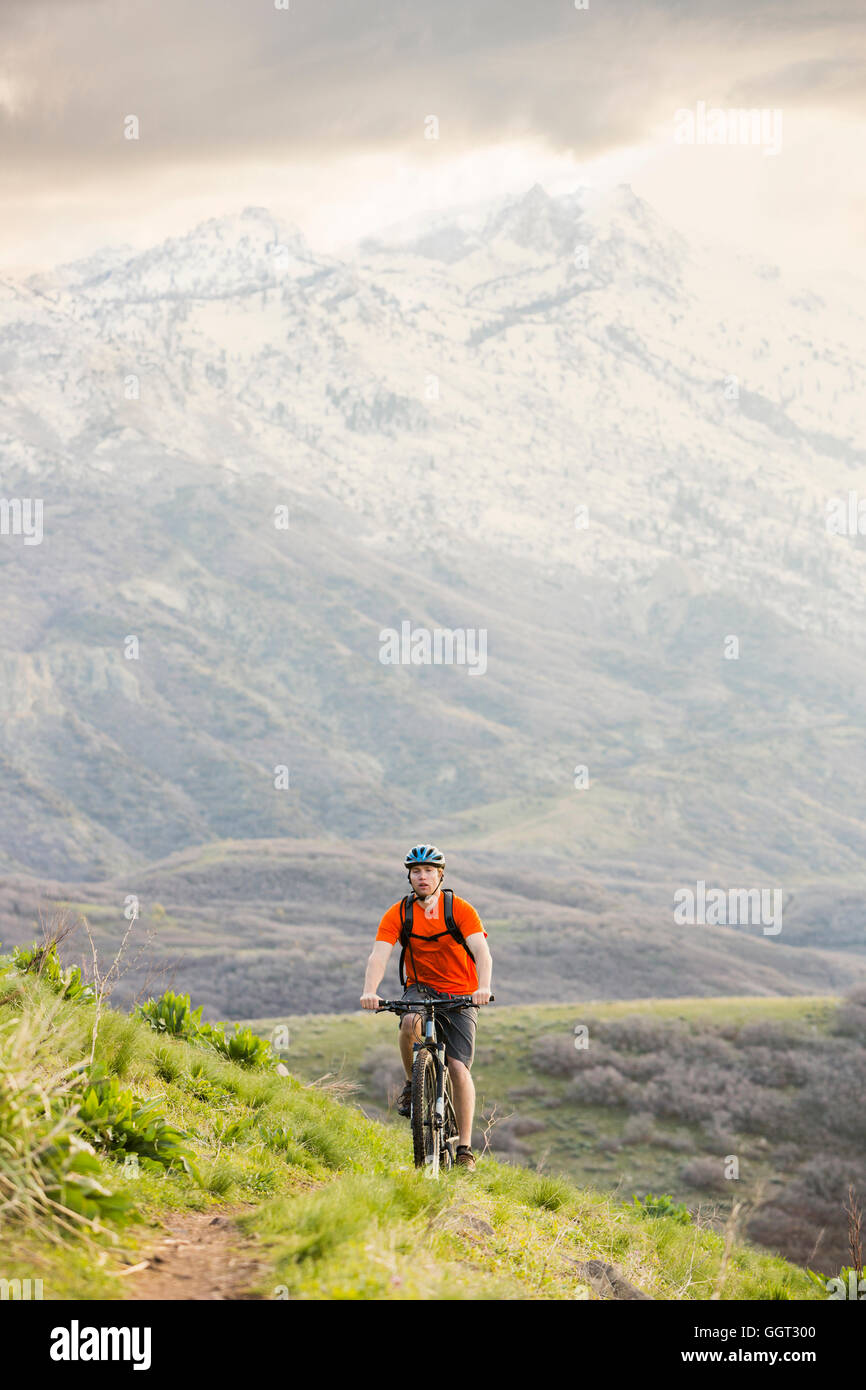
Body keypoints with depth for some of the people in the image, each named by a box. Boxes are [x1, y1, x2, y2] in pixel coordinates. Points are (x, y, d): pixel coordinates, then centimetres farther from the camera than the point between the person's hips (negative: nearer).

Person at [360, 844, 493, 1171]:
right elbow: (379, 955, -18)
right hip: (420, 988, 1)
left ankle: (464, 1148, -4)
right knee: (411, 1023, -35)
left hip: (459, 995, -1)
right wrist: (370, 991, -38)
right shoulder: (397, 914, -7)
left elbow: (482, 951, -22)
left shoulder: (460, 909, -11)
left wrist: (483, 987, -42)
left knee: (459, 1069, -13)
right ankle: (413, 1083, -8)